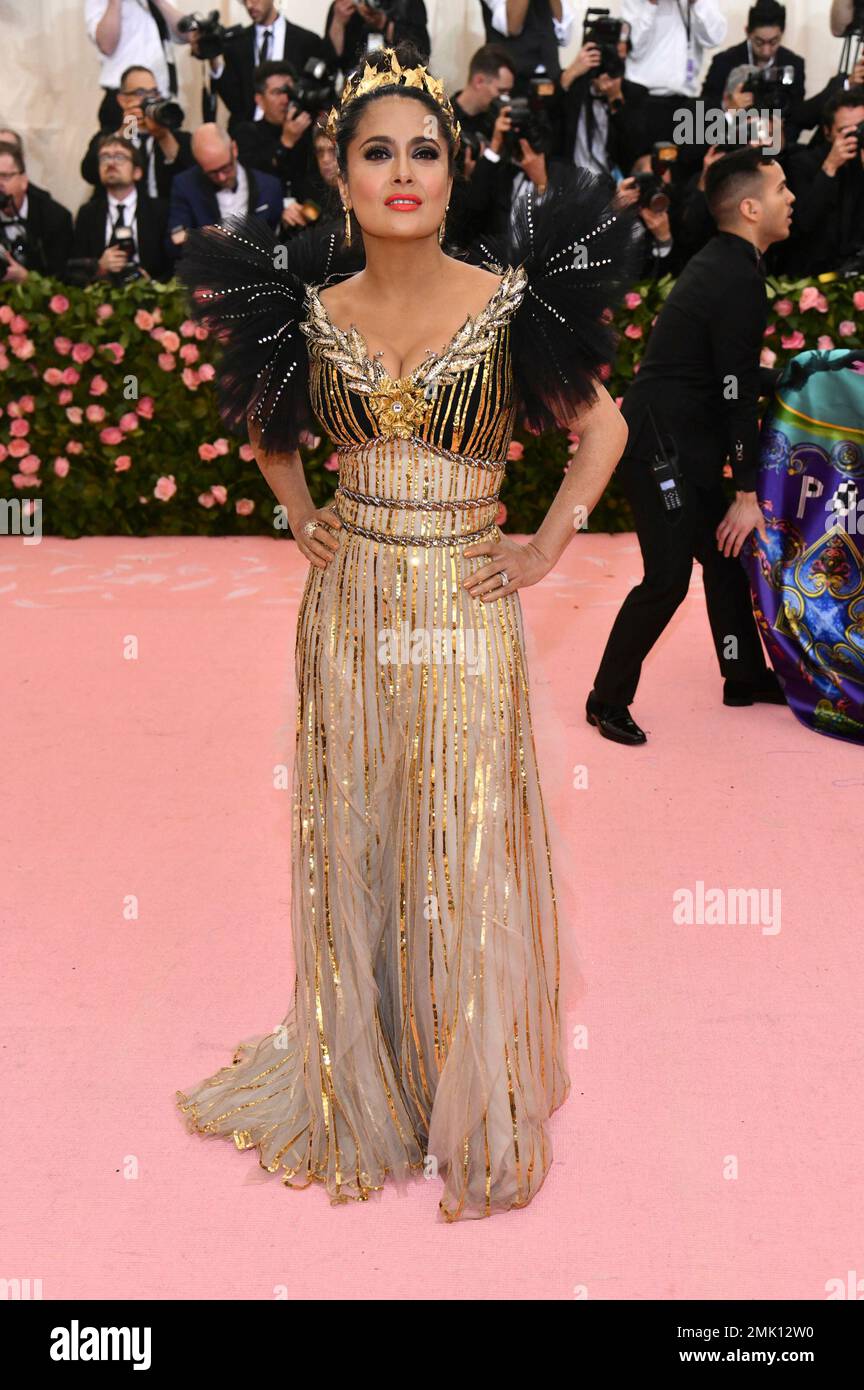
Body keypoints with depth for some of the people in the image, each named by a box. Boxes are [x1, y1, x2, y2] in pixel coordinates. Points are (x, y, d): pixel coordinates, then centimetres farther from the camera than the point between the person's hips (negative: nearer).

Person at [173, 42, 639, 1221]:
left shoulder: (513, 306, -7)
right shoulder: (312, 310, 1)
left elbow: (604, 425, 4)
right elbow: (267, 424, 20)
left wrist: (549, 545, -2)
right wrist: (301, 518, 9)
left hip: (465, 610, -2)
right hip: (352, 606, 3)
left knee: (463, 849, 5)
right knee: (354, 840, 12)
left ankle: (474, 1101, 25)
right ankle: (359, 1081, 31)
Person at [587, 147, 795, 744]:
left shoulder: (721, 264, 13)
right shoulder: (739, 279, -18)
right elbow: (737, 393, -18)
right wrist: (747, 494, -14)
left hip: (680, 442, 10)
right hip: (662, 444, -10)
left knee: (725, 557, 17)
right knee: (669, 578, -7)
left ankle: (746, 675, 31)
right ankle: (608, 699, 6)